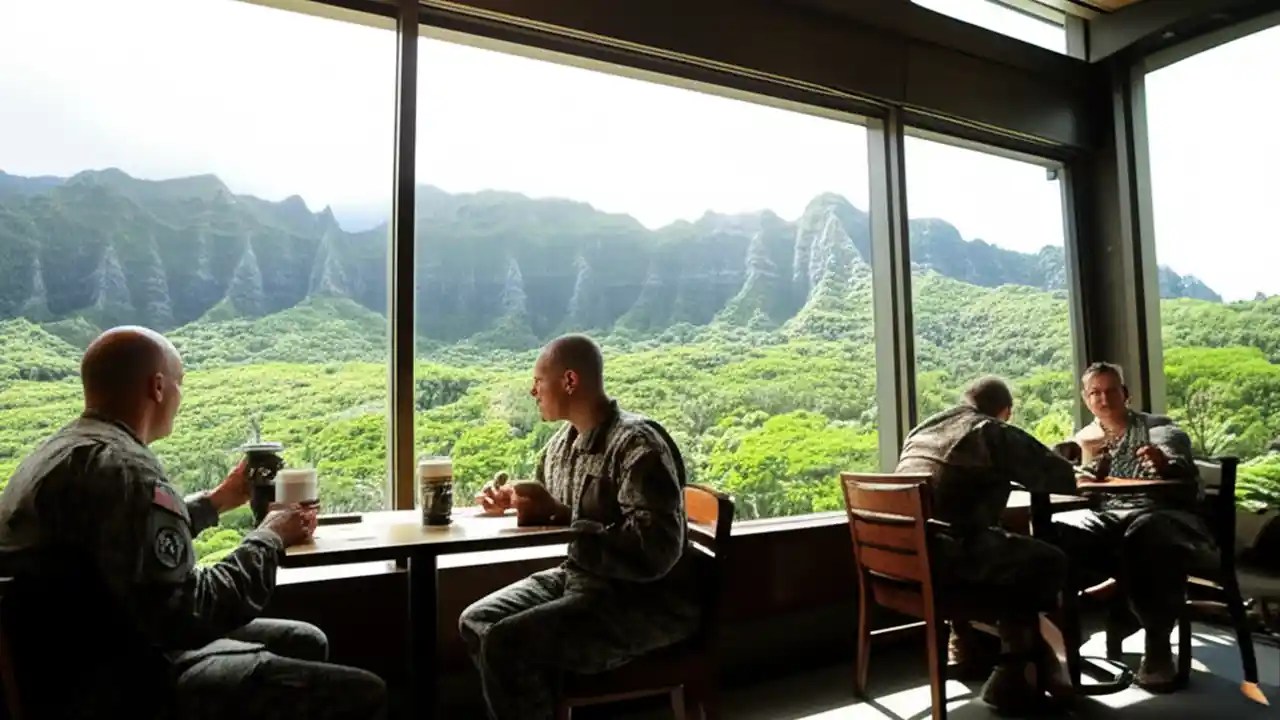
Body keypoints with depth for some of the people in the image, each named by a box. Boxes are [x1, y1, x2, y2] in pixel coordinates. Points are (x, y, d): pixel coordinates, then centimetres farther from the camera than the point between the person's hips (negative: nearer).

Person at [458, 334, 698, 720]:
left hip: (645, 602, -9)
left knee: (505, 644, -22)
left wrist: (560, 515, -28)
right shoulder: (563, 441, 7)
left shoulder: (637, 444, -21)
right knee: (476, 621, 4)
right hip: (580, 579, 9)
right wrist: (511, 501, 1)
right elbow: (550, 512, 23)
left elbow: (655, 553, -30)